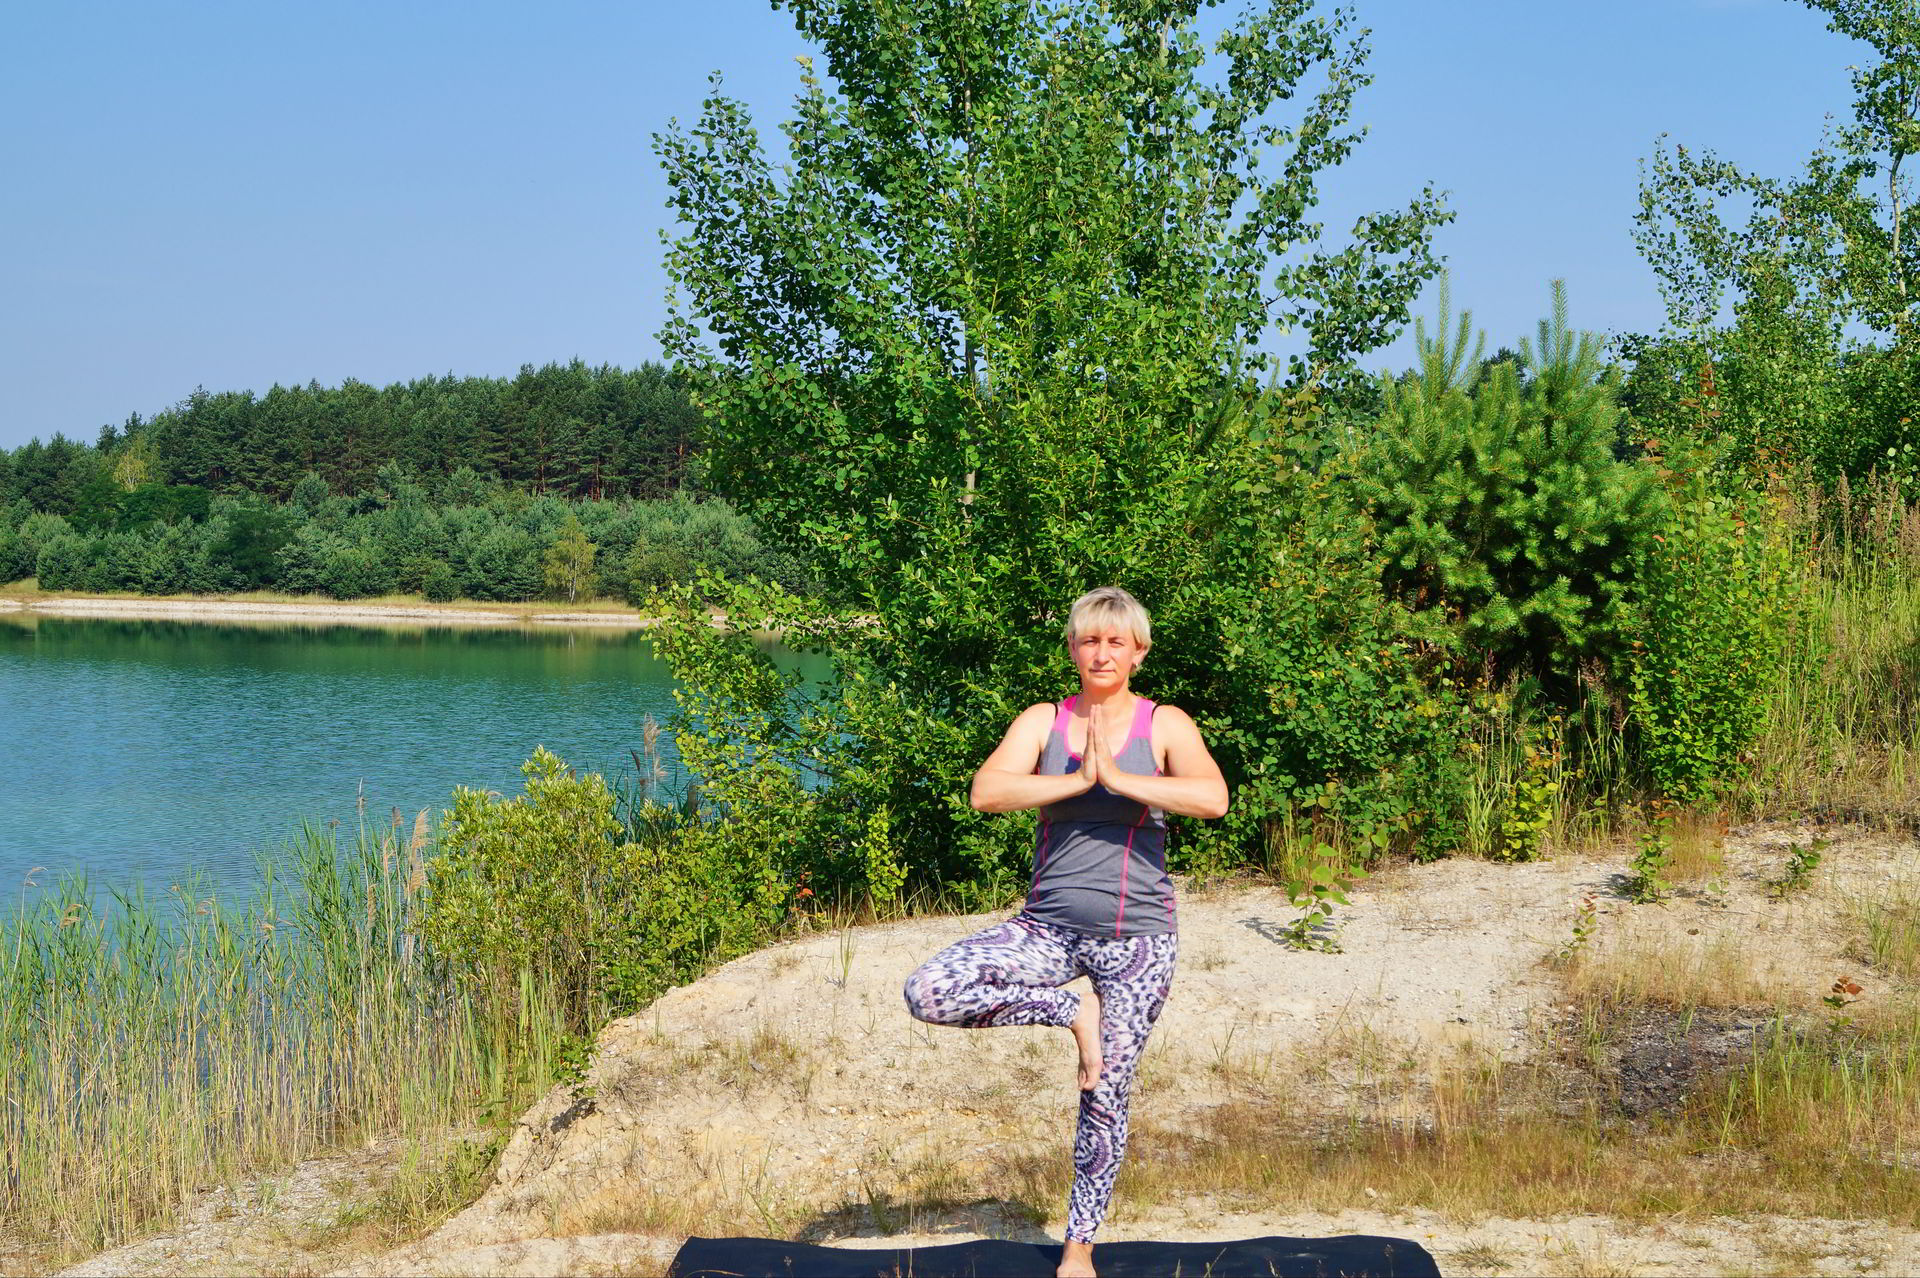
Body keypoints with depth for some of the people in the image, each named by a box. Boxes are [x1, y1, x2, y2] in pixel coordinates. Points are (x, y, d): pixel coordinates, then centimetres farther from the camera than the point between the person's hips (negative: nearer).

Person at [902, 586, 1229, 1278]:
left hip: (1136, 936, -2)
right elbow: (986, 792, -13)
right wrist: (1079, 779, -17)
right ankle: (1071, 1012, -1)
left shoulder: (1164, 725, 0)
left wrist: (1117, 778, -19)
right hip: (1050, 927, 2)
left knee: (1104, 1098, 3)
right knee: (927, 992, -19)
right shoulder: (1043, 721, 4)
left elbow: (1212, 797, -20)